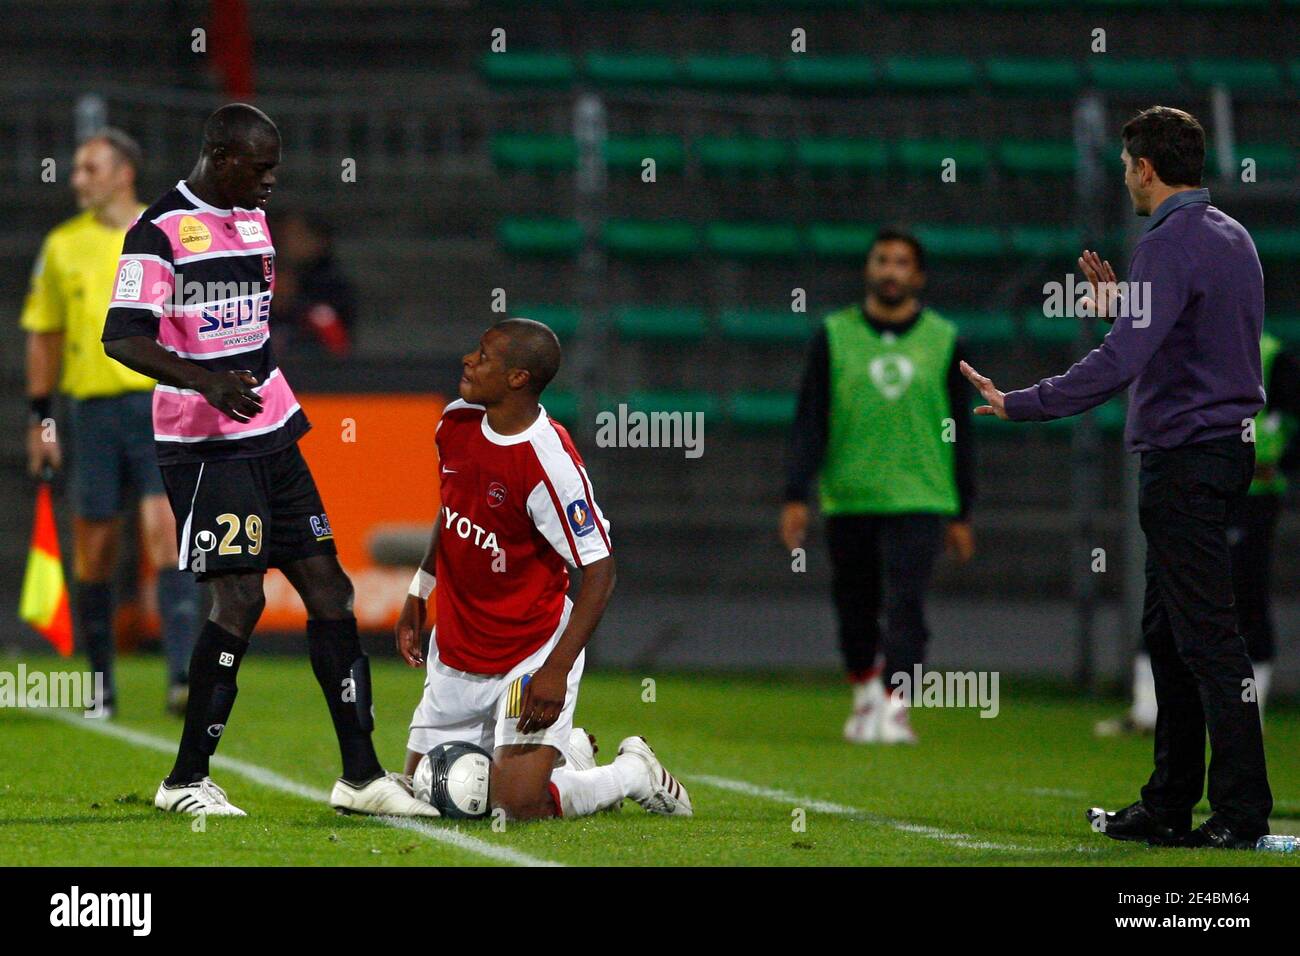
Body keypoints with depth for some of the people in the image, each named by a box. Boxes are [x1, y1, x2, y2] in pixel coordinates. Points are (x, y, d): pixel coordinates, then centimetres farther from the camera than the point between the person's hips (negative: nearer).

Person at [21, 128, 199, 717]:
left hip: (163, 403, -2)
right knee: (94, 551, 5)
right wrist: (41, 418, 11)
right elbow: (44, 334, 15)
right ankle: (100, 685, 17)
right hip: (92, 408, 2)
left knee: (165, 535, -14)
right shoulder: (63, 245, 9)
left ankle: (182, 676, -18)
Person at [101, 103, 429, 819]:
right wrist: (207, 383, -32)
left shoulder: (253, 220, 15)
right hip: (205, 445, -8)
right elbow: (121, 337, -19)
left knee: (326, 585, 4)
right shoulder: (160, 230, -11)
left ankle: (361, 774, 8)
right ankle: (186, 781, -1)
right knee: (240, 597, -13)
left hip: (272, 435, 8)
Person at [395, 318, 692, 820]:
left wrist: (556, 670, -25)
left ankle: (634, 772, 12)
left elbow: (599, 570, -21)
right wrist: (418, 593, 19)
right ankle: (569, 754, 30)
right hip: (456, 654, 7)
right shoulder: (456, 423, -2)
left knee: (518, 805, -17)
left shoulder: (549, 463, -24)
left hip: (529, 655, -7)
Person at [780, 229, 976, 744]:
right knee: (854, 608, 7)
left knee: (905, 605, -15)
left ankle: (896, 708, -18)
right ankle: (865, 695, 27)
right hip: (847, 502, 1)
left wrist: (962, 514, 8)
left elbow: (960, 431, 10)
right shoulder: (835, 335, 5)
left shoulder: (943, 340, 6)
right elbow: (808, 422, 3)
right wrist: (796, 496, -6)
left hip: (918, 501, -1)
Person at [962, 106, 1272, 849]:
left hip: (1186, 456, -10)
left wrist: (1018, 404, -22)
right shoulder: (1232, 236, 15)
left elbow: (1121, 362, -25)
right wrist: (1123, 305, 20)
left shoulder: (1171, 244, -16)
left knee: (1208, 637, -9)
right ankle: (1169, 806, 18)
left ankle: (1243, 813, -9)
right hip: (1228, 447, 10)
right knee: (1169, 634, 14)